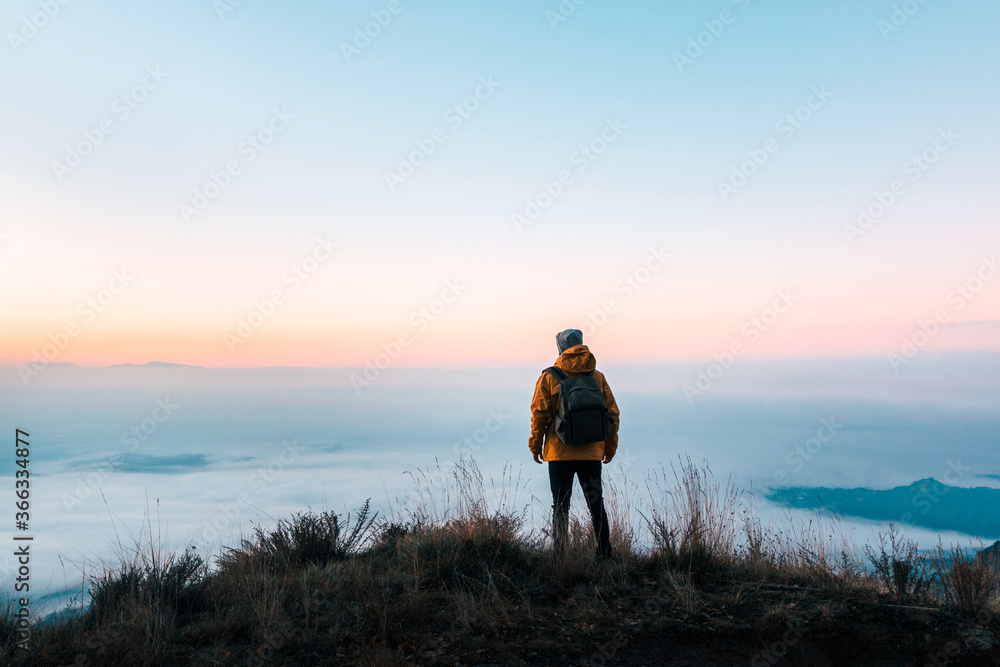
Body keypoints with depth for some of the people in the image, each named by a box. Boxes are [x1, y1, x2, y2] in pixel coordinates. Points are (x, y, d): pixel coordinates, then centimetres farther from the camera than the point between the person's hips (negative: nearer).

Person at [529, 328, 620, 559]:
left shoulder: (549, 377, -4)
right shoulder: (598, 377, 4)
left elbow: (539, 413, -6)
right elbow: (612, 413, 5)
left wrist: (536, 446, 4)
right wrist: (610, 447, 14)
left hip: (559, 454, -2)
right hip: (592, 454, 2)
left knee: (560, 507, 6)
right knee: (597, 505, 13)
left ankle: (560, 556, 7)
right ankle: (605, 555, 14)